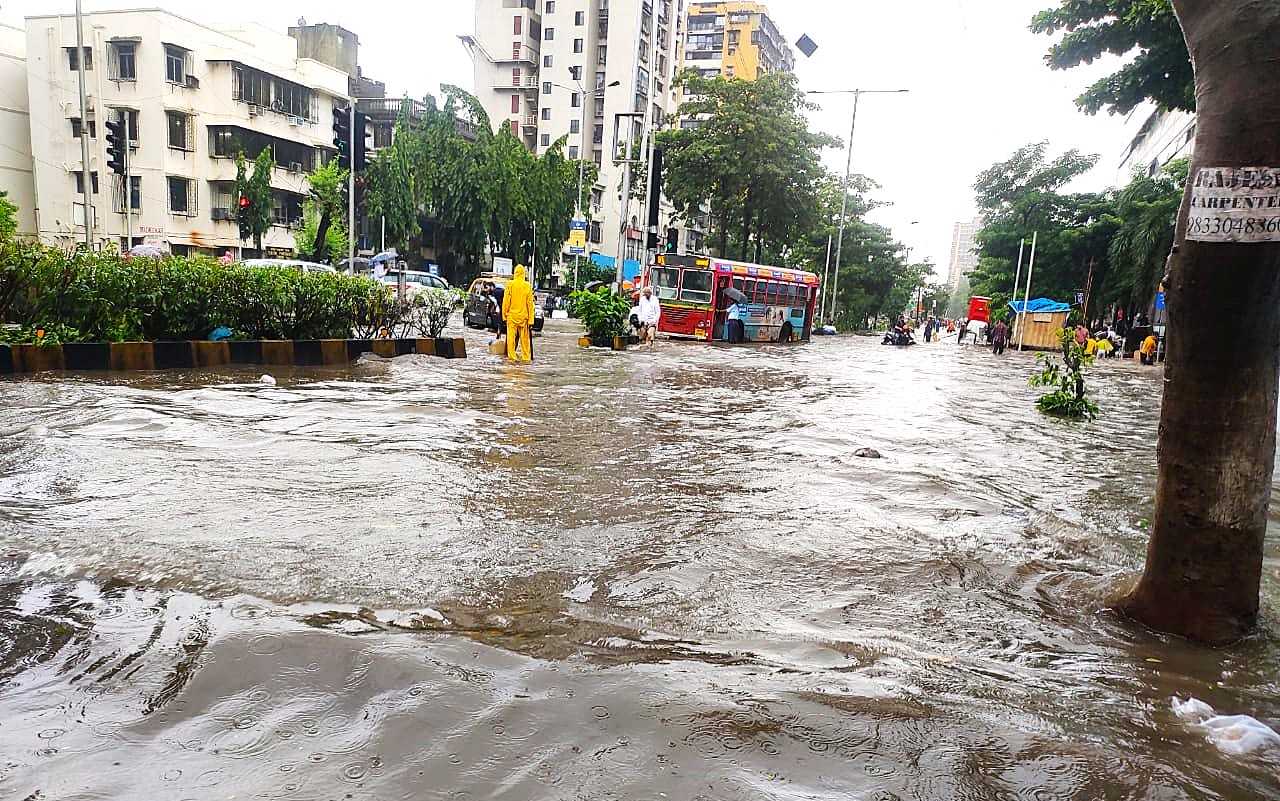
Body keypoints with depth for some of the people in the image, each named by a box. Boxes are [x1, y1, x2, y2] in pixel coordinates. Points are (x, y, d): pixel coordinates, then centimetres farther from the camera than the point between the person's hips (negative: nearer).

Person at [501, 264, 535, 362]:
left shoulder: (510, 284, -4)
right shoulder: (527, 286, -1)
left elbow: (506, 301, -3)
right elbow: (530, 303, 0)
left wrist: (504, 314, 6)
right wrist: (530, 319, 2)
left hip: (512, 315, -1)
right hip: (523, 316, 1)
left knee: (511, 337, 3)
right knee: (524, 338, 7)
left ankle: (512, 357, 0)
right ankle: (526, 357, 10)